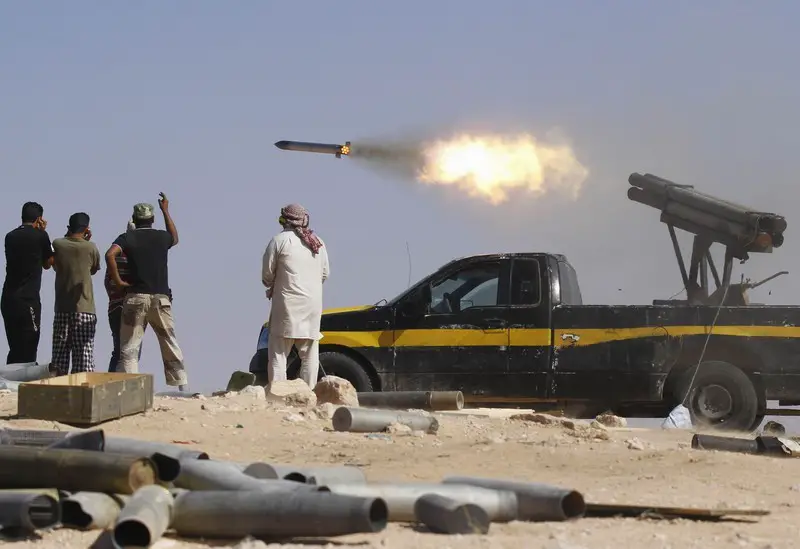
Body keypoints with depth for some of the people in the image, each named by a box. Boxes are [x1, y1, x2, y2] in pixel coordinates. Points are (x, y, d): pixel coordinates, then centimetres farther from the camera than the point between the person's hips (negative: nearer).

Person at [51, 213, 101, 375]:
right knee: (83, 356, -2)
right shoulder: (91, 247, -5)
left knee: (60, 356, 6)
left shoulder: (58, 244, 0)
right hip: (84, 308, -2)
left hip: (62, 308, 2)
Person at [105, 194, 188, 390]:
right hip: (161, 298, 2)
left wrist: (118, 281, -9)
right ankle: (182, 386, 8)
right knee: (170, 345, 10)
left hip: (136, 297, -2)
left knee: (129, 348, 1)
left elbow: (110, 255, -19)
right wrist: (166, 211, 41)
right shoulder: (162, 237, 9)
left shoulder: (128, 238, 0)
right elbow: (175, 238, 35)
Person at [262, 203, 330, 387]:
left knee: (278, 352, -5)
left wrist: (272, 287, 16)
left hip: (288, 304, -5)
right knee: (310, 353, 9)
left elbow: (267, 275, -5)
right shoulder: (317, 242, 10)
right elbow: (325, 273, 15)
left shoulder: (280, 240, -6)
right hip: (313, 304, 5)